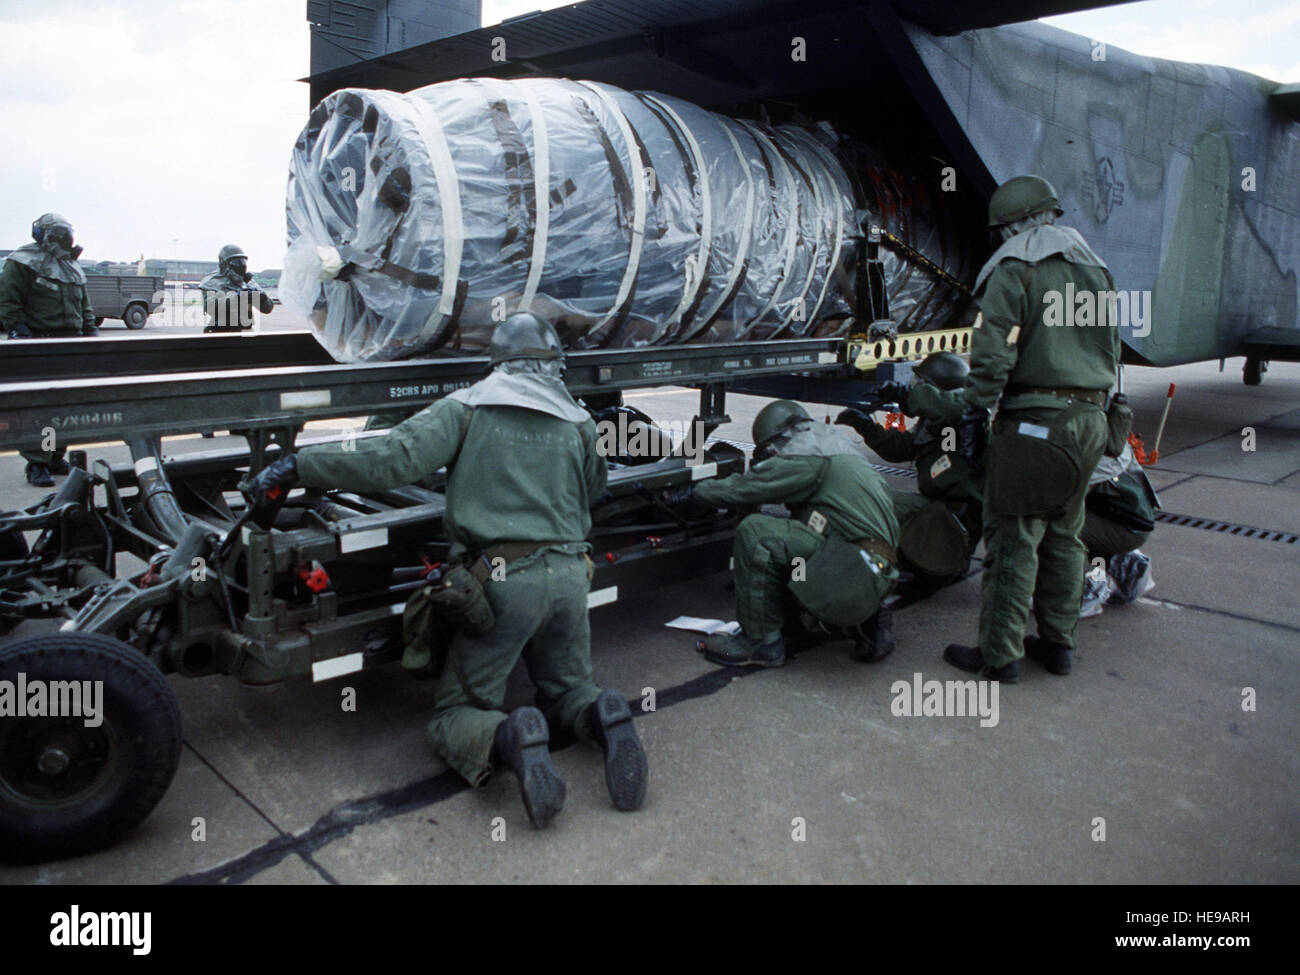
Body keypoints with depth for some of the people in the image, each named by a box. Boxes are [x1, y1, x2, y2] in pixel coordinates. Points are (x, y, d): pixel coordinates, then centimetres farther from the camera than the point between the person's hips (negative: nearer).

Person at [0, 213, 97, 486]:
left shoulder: (72, 268, 20)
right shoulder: (24, 263, -3)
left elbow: (84, 305, 27)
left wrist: (91, 330, 16)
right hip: (39, 343, -7)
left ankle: (56, 458, 20)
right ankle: (37, 464, -5)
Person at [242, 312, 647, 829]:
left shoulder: (466, 408, 1)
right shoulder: (580, 425, 11)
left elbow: (392, 458, -13)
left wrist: (297, 465, -6)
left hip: (503, 578, -3)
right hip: (569, 575, 4)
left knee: (455, 717, 9)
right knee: (569, 693, 24)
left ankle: (510, 739, -24)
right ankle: (605, 721, -10)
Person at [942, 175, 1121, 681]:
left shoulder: (1013, 269, -6)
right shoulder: (1095, 269, 18)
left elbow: (992, 355, -15)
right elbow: (1111, 350, 22)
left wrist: (973, 415, -9)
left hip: (1034, 421, -8)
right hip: (1090, 420, 8)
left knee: (1013, 539, -3)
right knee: (1063, 535, 16)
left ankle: (1000, 654, 3)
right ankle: (1058, 643, 24)